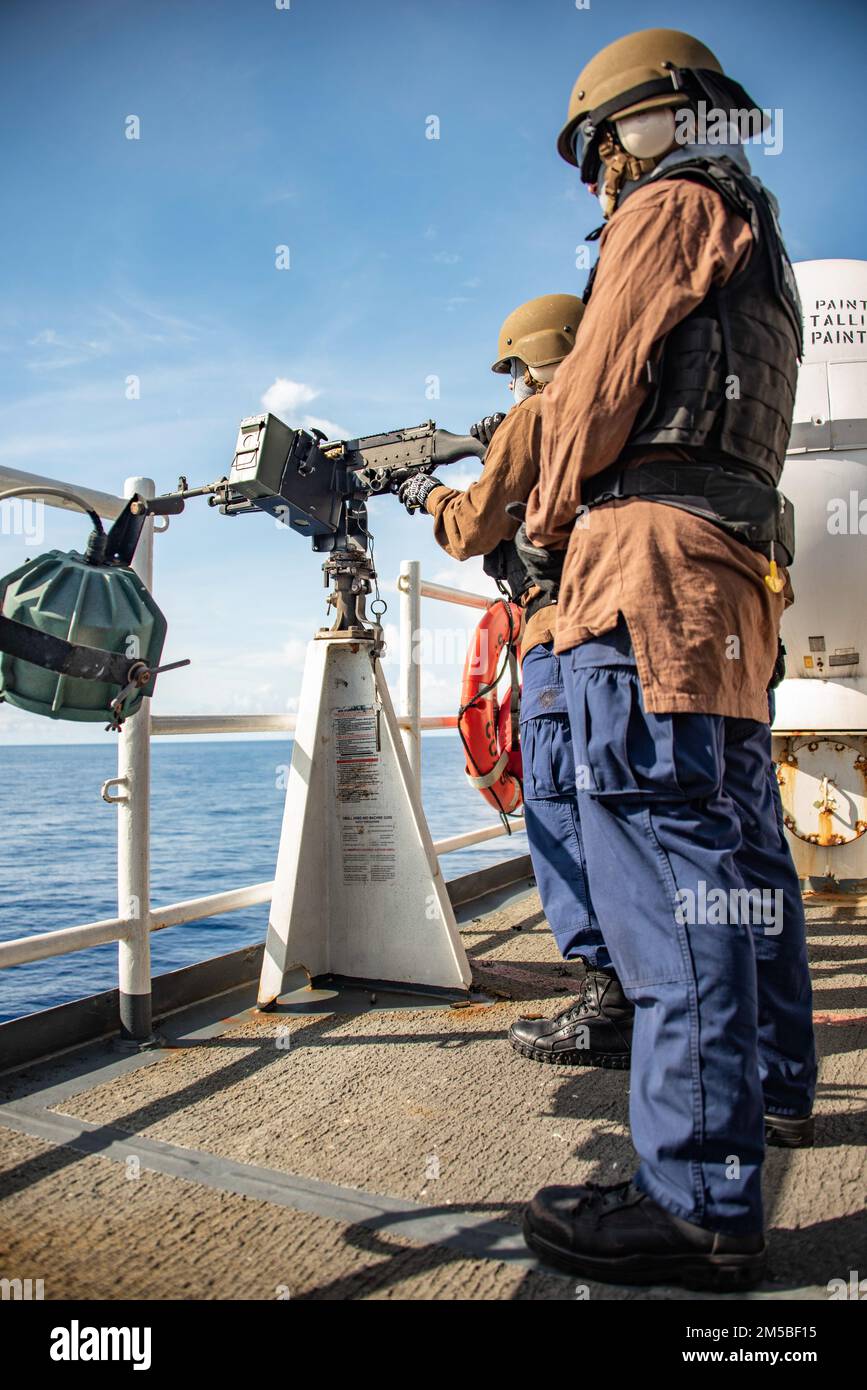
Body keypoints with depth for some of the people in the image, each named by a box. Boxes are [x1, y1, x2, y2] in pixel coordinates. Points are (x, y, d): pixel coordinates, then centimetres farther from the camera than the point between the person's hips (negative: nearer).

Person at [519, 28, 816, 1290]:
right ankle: (777, 1083, 29)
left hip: (655, 558, -10)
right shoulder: (759, 242, 31)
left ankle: (702, 1197, -11)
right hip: (741, 571, 10)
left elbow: (598, 384, -6)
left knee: (665, 858, -15)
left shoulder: (673, 207, 3)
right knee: (740, 845, 15)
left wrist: (549, 515, 8)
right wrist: (591, 510, 21)